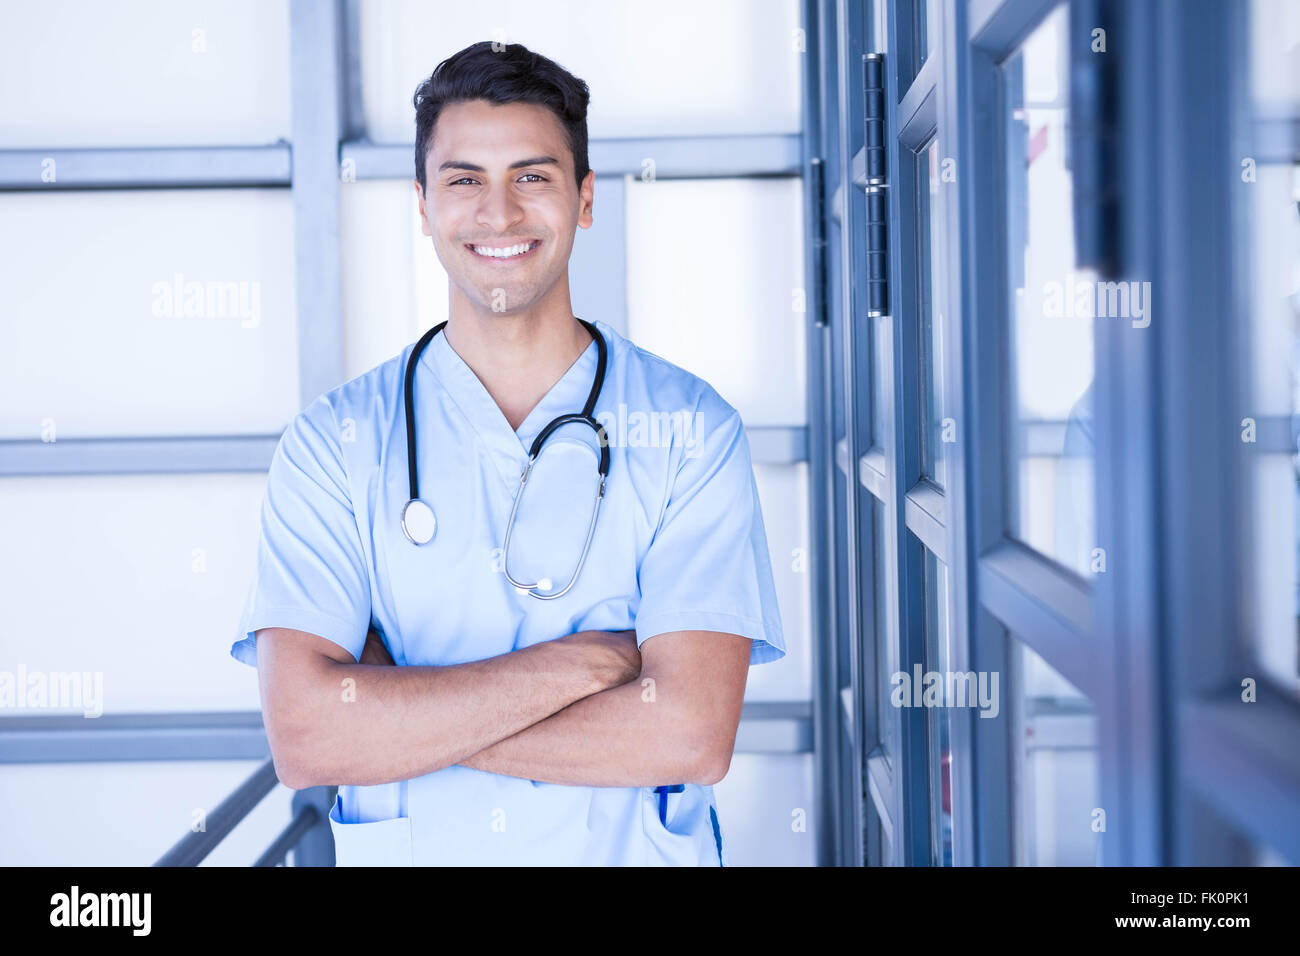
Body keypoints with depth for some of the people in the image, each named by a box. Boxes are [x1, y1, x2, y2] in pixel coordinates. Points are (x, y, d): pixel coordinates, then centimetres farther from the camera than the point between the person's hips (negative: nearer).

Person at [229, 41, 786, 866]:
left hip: (640, 853, 0)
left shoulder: (690, 428, -7)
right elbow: (303, 737, -16)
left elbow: (693, 735, -18)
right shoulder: (333, 442, -5)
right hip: (407, 855, 1)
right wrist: (577, 661, -18)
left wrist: (399, 715, -17)